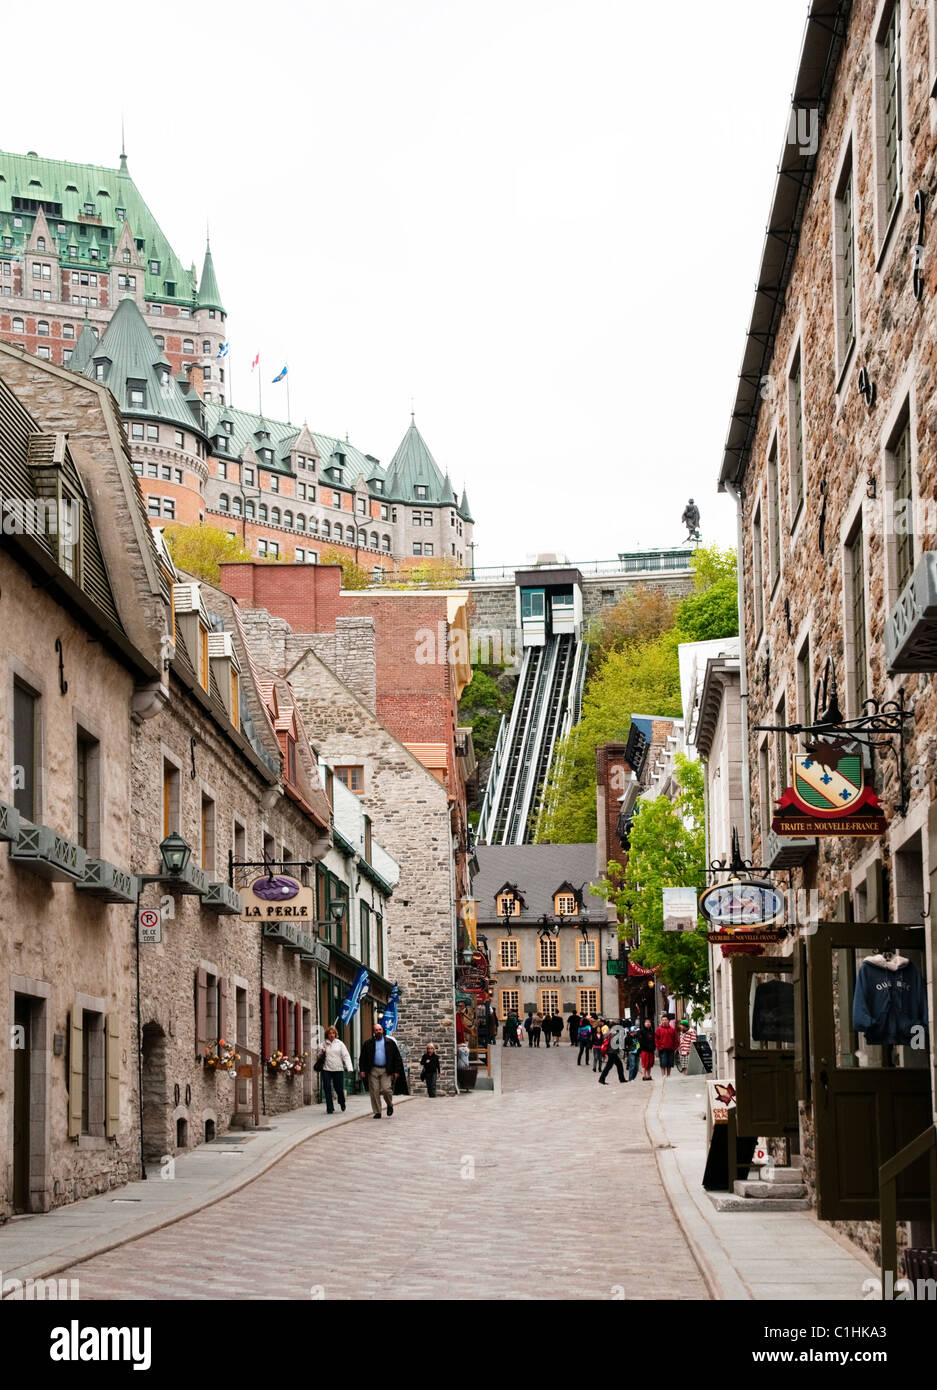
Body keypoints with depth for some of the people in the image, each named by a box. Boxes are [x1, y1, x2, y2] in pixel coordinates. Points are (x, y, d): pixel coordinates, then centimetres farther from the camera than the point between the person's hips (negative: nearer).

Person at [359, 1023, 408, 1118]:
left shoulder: (390, 1042, 7)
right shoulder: (368, 1043, 8)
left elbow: (397, 1057, 8)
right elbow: (362, 1058, 9)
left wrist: (396, 1071, 2)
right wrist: (362, 1070, 0)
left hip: (386, 1071, -1)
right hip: (373, 1070, 1)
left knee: (386, 1089, -13)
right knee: (374, 1092, -1)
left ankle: (390, 1105, 16)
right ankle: (377, 1112, 7)